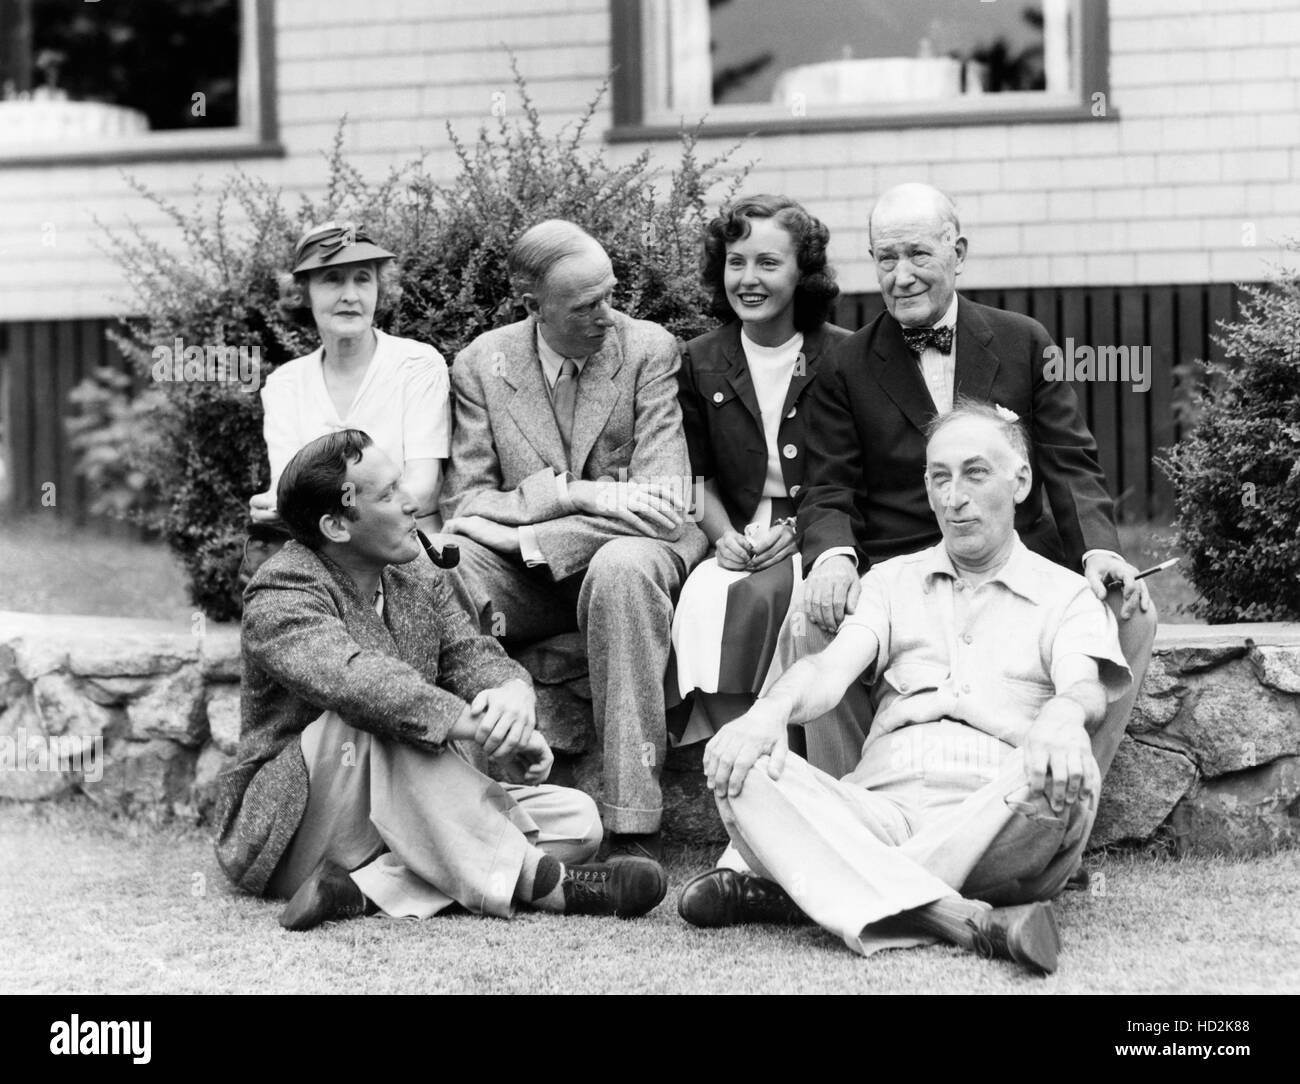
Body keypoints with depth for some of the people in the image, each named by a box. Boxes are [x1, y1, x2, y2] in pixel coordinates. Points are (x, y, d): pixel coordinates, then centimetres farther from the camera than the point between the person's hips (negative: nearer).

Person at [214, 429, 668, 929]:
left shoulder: (422, 582, 11)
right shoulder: (281, 594, -16)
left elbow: (473, 657, -2)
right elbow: (354, 680, -34)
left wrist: (513, 692, -28)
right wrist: (477, 725, -42)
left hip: (411, 810, 7)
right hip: (288, 829, -7)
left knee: (576, 818, -10)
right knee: (382, 718, -35)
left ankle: (370, 886, -27)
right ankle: (526, 877, -34)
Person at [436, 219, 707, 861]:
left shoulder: (649, 351, -4)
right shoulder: (481, 364, 2)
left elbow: (663, 508, -12)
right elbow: (465, 505, -1)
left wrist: (522, 530, -19)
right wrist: (574, 493, -18)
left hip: (622, 553, -2)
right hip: (526, 582, 2)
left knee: (624, 567, -38)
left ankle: (633, 827, -37)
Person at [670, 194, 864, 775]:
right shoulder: (701, 363, 12)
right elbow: (699, 475, 15)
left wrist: (798, 530, -13)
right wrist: (724, 535, -4)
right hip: (743, 538, 3)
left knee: (757, 596, -33)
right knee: (704, 596, -30)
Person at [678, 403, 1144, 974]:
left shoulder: (1066, 595, 16)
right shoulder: (892, 580, 23)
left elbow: (1085, 690, -4)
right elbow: (832, 667, 6)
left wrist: (1063, 718, -32)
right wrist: (772, 708, -19)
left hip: (993, 833, -2)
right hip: (883, 810, 2)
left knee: (1063, 780, -36)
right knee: (743, 769, -25)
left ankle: (794, 890, -32)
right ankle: (961, 921, -43)